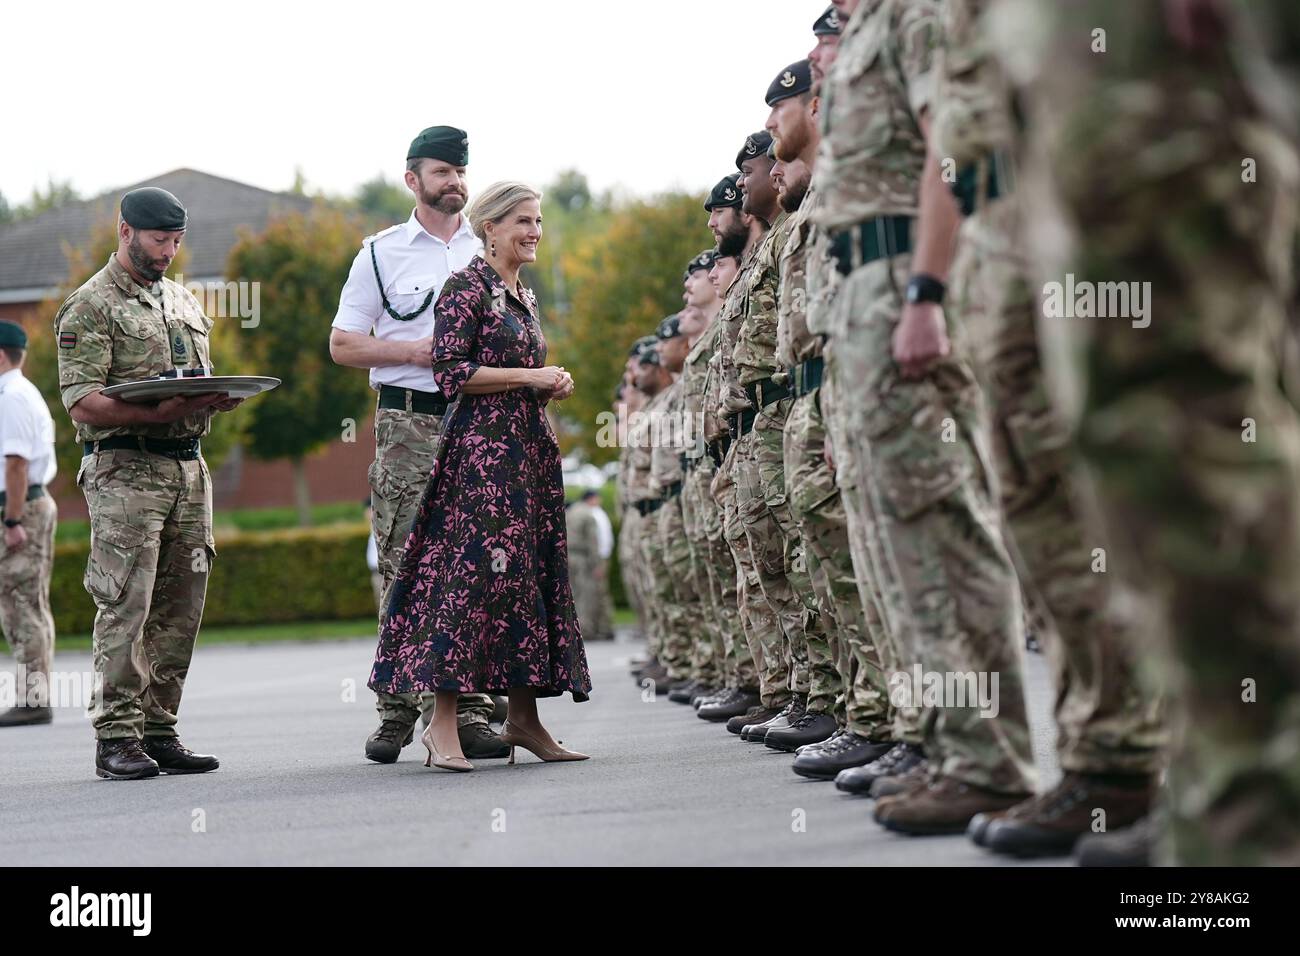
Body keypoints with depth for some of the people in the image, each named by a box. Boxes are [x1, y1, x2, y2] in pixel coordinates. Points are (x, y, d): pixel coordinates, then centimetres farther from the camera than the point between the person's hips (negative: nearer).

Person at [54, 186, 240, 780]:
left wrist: (221, 397, 0)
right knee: (124, 609, -10)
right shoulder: (90, 307, -3)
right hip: (125, 471, -7)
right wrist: (157, 414, -25)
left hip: (189, 468, 7)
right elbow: (81, 399, -12)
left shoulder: (183, 302, 20)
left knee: (179, 611, 6)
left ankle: (159, 731, 12)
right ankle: (117, 739, -6)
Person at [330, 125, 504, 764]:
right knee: (404, 568, -5)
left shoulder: (490, 251, 16)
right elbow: (342, 344, 6)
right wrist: (414, 351, -8)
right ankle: (396, 713, 0)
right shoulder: (382, 253, 9)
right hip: (408, 425, -2)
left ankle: (469, 711, 0)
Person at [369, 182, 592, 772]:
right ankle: (443, 720, -13)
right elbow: (450, 373, -14)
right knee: (471, 571, -13)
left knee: (532, 571, 6)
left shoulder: (523, 295, 19)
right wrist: (529, 377, -13)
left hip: (529, 447, 9)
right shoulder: (466, 288, -6)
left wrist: (550, 385, 8)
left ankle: (523, 715, 10)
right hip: (480, 445, -9)